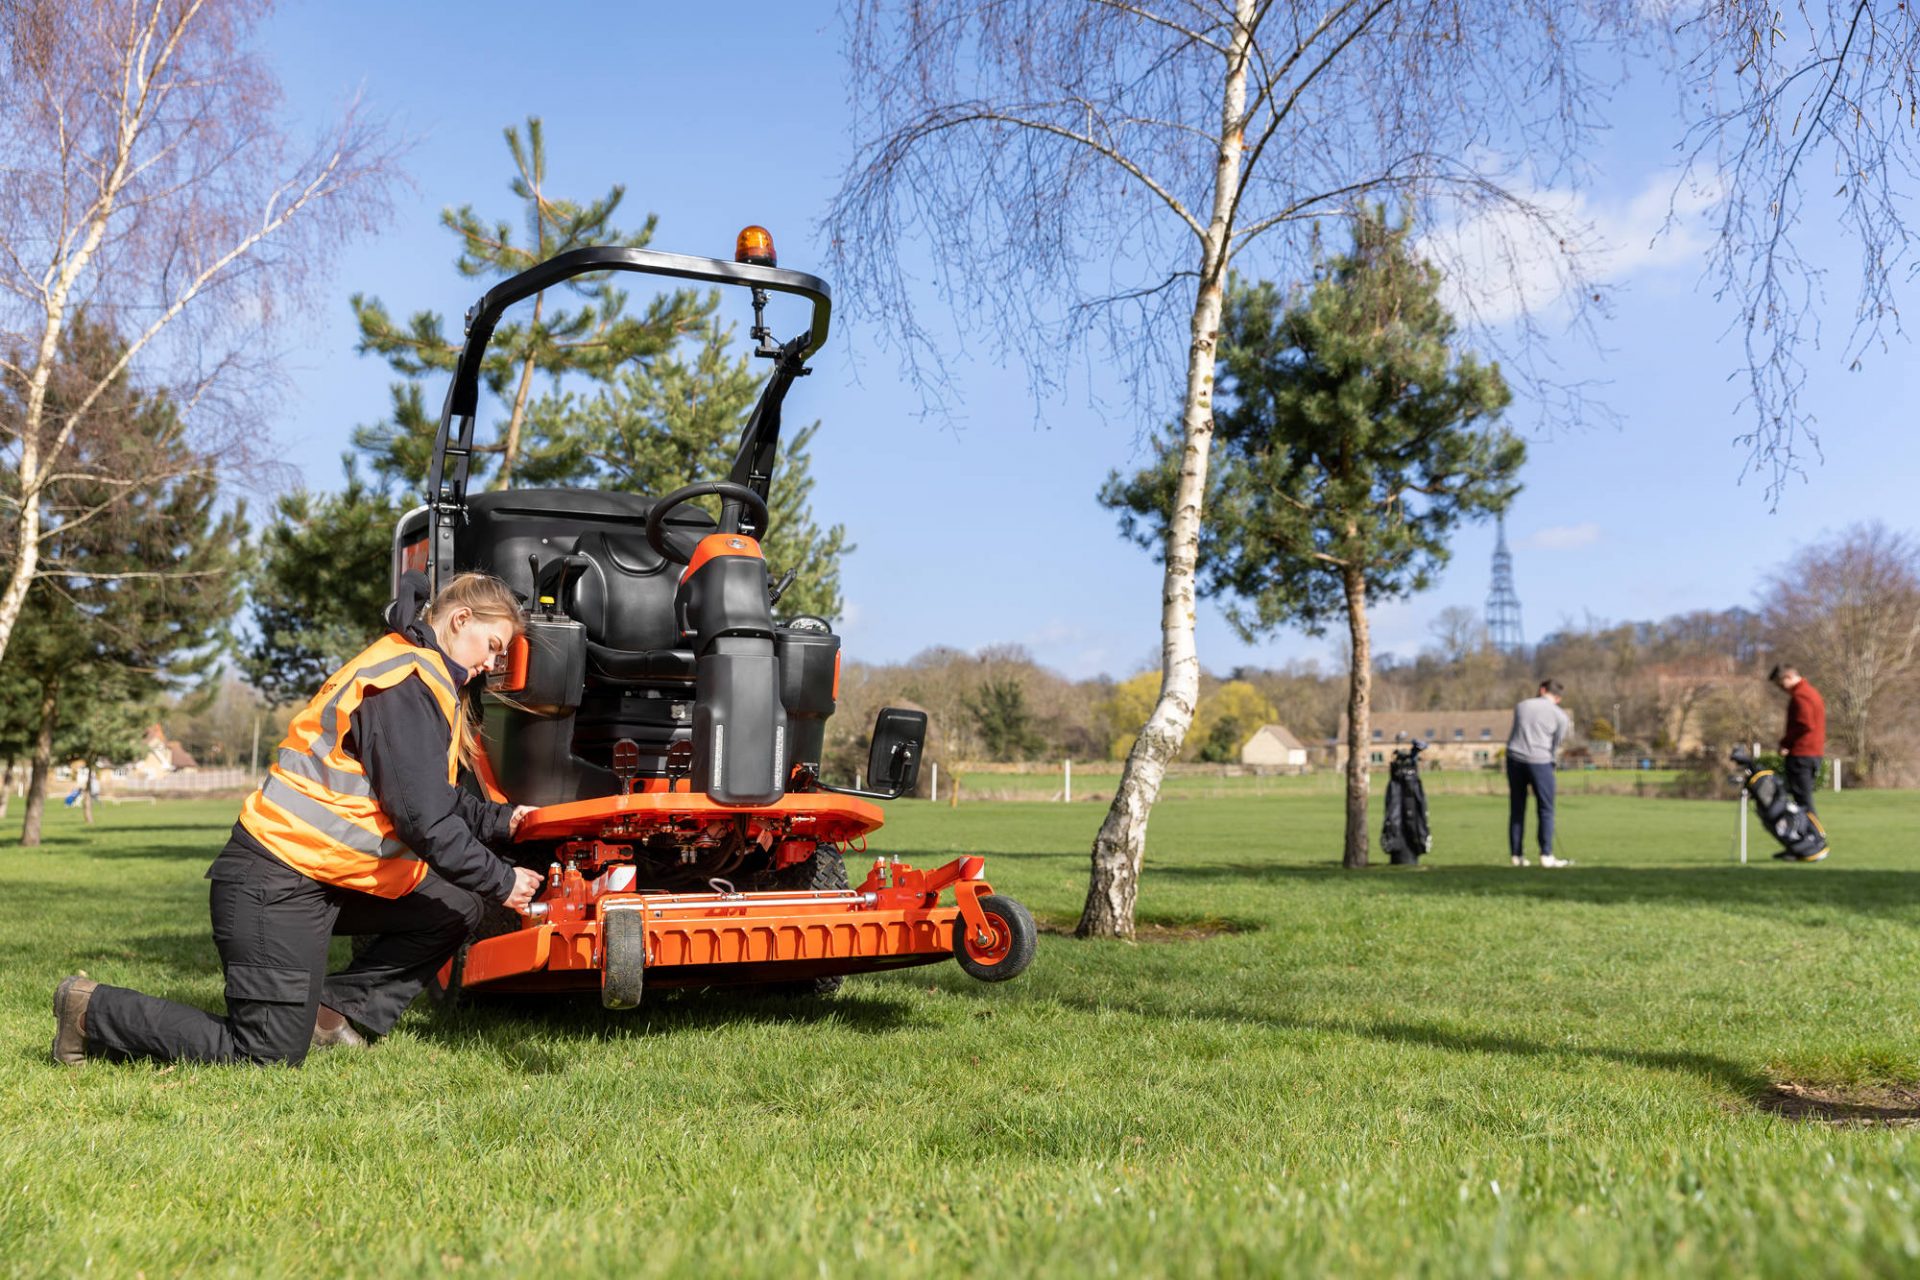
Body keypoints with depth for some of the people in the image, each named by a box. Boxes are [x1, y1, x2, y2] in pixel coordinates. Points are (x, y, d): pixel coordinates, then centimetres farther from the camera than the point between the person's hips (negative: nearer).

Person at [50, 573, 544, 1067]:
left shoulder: (419, 677, 15)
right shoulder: (405, 685, -18)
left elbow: (438, 796, 20)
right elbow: (424, 821, -21)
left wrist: (501, 821, 7)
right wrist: (502, 881, -11)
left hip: (323, 877, 10)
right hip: (277, 886, -10)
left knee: (457, 906, 7)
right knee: (271, 1053, -6)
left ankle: (335, 1014, 7)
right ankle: (95, 1011, 6)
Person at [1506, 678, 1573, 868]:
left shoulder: (1522, 705, 12)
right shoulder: (1561, 716, 2)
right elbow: (1555, 745, 5)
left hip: (1514, 758, 3)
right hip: (1539, 761, -3)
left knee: (1516, 809, 8)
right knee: (1546, 810, 5)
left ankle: (1517, 855, 8)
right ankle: (1546, 855, 0)